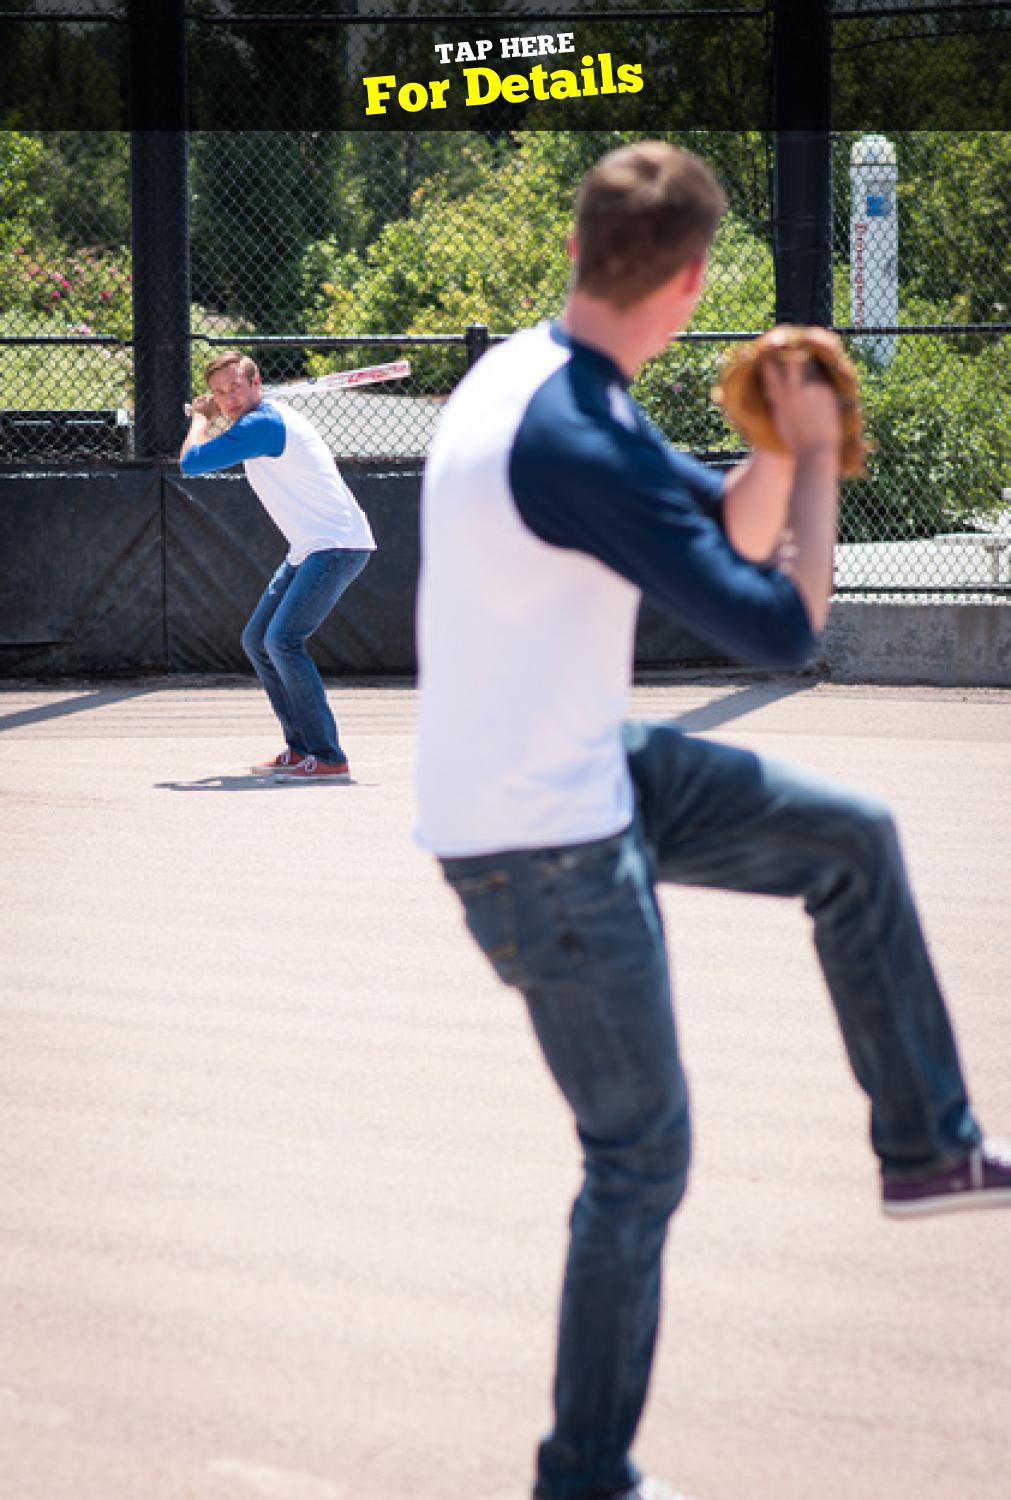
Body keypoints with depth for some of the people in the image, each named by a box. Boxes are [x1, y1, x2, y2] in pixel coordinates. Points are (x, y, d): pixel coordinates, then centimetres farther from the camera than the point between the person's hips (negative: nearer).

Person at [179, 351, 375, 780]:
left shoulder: (263, 423, -17)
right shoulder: (265, 420, 14)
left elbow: (191, 462, -15)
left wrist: (201, 418, 2)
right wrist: (208, 412, 21)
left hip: (339, 545, -11)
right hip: (307, 550, 11)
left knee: (282, 640, -21)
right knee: (257, 641, 13)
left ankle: (328, 757, -20)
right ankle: (301, 747, 17)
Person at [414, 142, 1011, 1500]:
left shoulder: (533, 377, 2)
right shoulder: (571, 442, -29)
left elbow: (728, 530, 14)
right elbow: (780, 630, -26)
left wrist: (782, 449, -5)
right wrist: (815, 454, -13)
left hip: (593, 770, 9)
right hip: (541, 845, -9)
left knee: (853, 841, 16)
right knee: (643, 1156, 1)